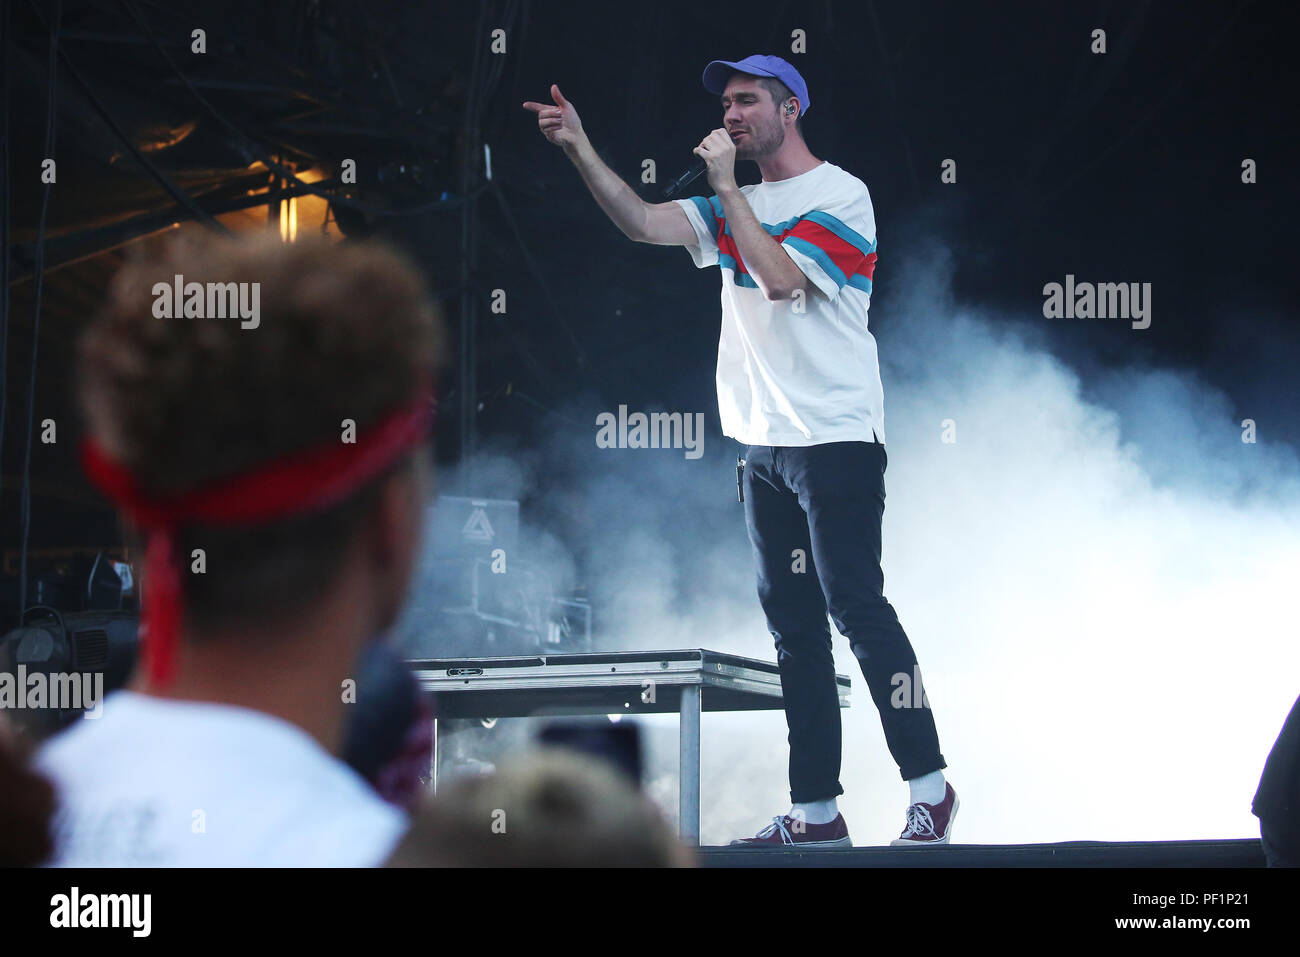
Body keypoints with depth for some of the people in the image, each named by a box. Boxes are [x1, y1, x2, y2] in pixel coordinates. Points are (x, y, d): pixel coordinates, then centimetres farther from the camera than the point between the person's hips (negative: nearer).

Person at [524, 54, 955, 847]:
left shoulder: (841, 196, -6)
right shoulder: (735, 208, 17)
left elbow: (781, 278, -18)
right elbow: (643, 223, 6)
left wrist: (728, 184, -13)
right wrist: (580, 148, -4)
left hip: (836, 439, -8)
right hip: (764, 445, 8)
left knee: (856, 604, -12)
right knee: (793, 620, 6)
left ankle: (929, 787, -7)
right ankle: (816, 811, 7)